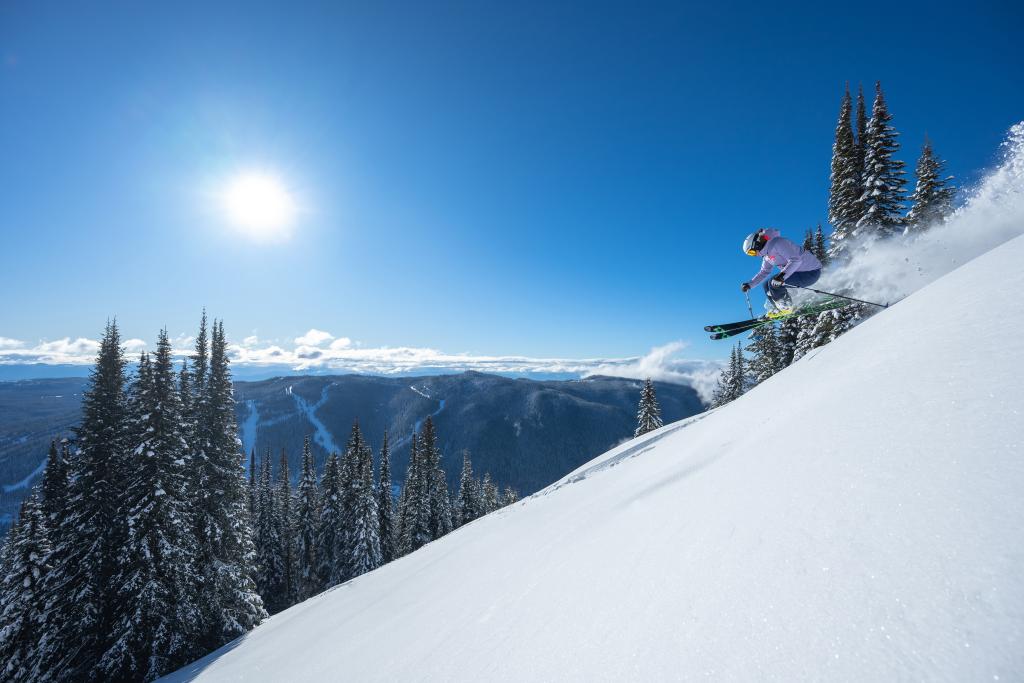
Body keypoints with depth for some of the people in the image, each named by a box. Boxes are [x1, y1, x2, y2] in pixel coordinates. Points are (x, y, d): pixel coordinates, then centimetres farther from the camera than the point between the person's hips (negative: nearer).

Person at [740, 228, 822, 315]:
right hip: (799, 272, 10)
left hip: (811, 272, -10)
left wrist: (782, 275, -42)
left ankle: (786, 308, -5)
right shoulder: (766, 254, 8)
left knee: (774, 283, -22)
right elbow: (764, 272, 19)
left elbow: (796, 260, -31)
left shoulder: (777, 243, -22)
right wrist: (749, 285, 12)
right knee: (767, 286, 8)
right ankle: (781, 308, 13)